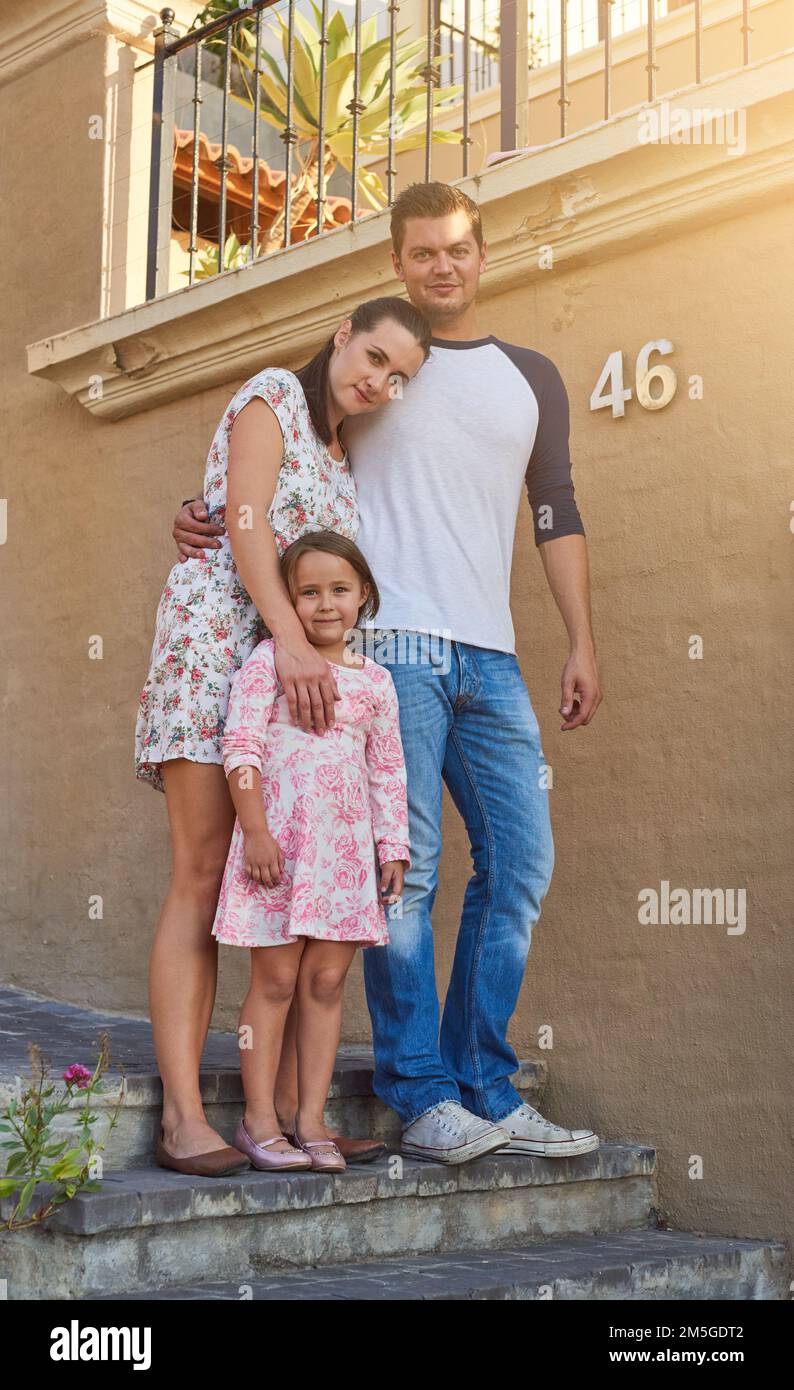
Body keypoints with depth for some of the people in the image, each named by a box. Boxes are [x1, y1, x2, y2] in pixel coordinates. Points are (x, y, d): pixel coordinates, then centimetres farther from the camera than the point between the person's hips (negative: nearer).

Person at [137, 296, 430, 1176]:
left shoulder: (344, 458, 24)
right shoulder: (272, 393, 2)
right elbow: (244, 519, -12)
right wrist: (291, 637, -25)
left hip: (298, 669, 7)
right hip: (216, 640, -7)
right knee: (204, 880, -13)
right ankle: (183, 1118, -14)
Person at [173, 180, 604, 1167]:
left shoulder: (532, 378, 20)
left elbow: (557, 518, 19)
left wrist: (582, 643, 11)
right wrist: (203, 519, -8)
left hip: (490, 658, 4)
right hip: (390, 643, -4)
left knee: (520, 863, 1)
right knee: (405, 868, -8)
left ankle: (484, 1095, 10)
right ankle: (422, 1098, 0)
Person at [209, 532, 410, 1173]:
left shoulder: (375, 679, 12)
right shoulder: (269, 660, -1)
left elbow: (389, 771, 14)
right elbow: (241, 746, -8)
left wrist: (393, 848, 8)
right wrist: (256, 831, -15)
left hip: (347, 848, 4)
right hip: (278, 839, -4)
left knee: (326, 981, 6)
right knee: (275, 981, 0)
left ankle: (311, 1120, 14)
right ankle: (259, 1120, 10)